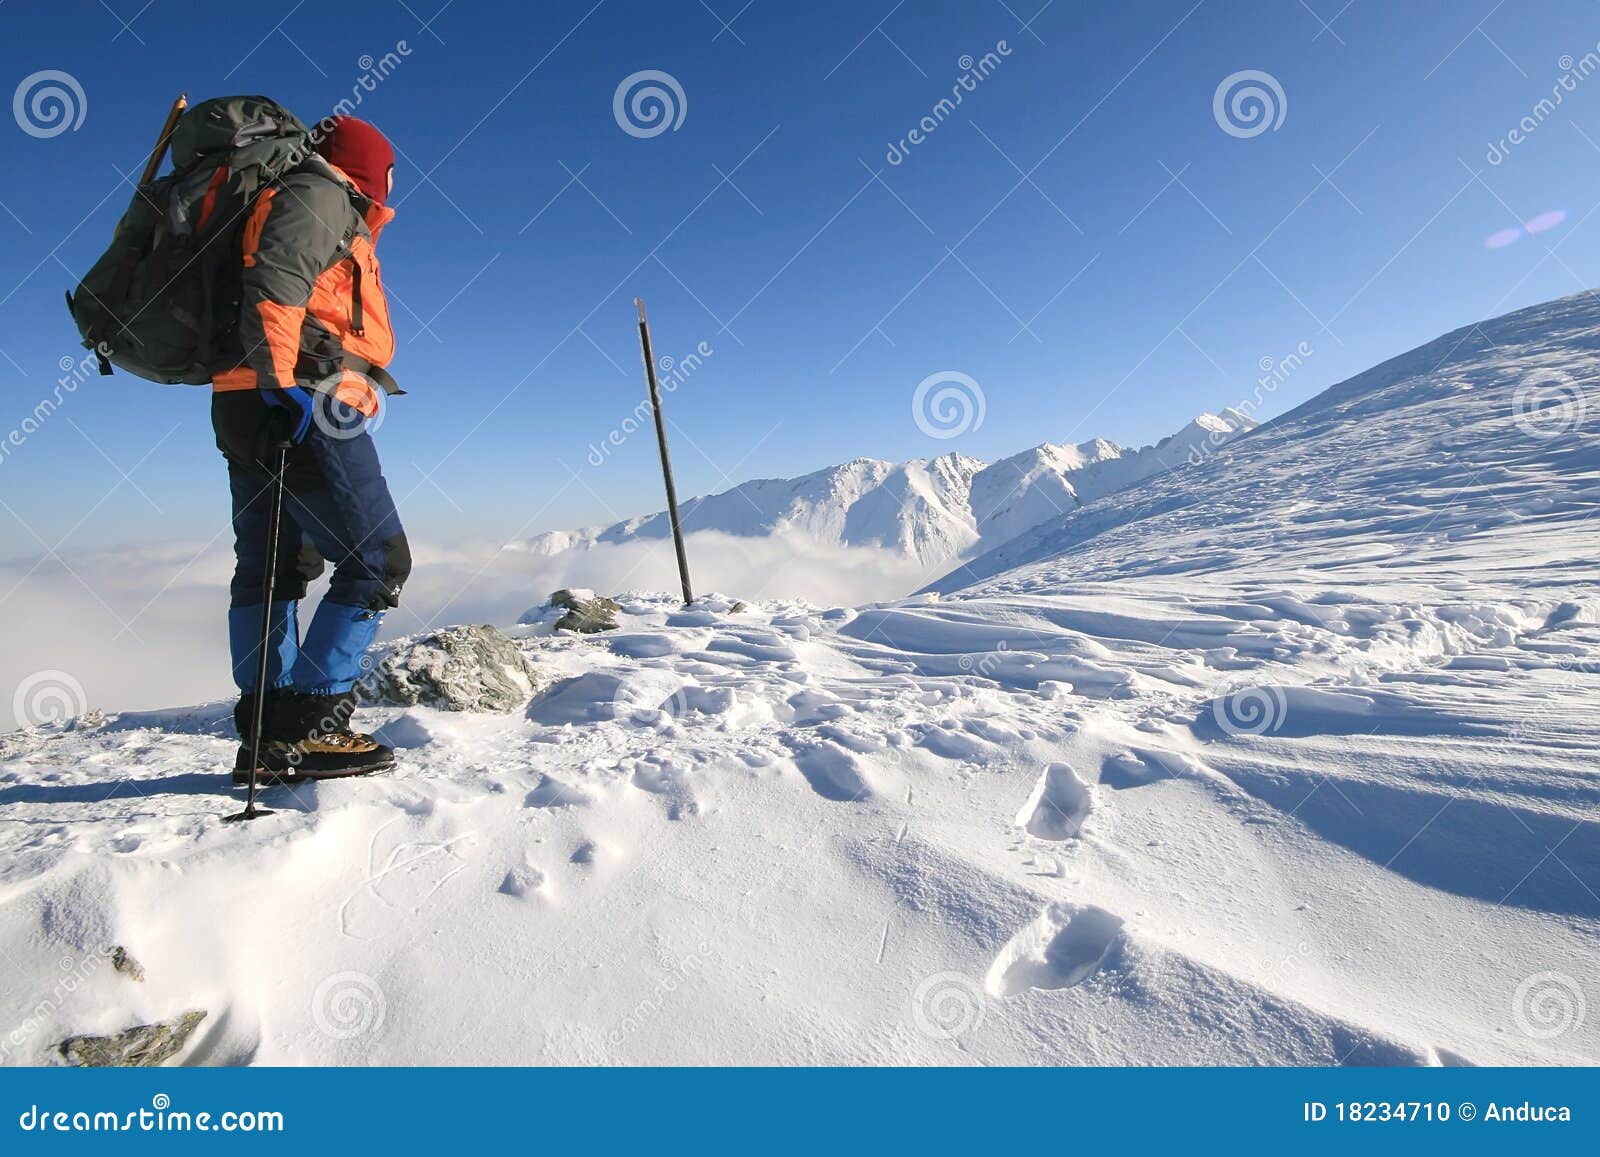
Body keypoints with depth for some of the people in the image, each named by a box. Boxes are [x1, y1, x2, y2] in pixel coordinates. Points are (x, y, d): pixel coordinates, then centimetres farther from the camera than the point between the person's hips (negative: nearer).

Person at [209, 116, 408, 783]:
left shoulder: (299, 201, 32)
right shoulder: (321, 196, 3)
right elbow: (274, 285, -15)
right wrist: (284, 384, -24)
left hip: (246, 407, 11)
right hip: (302, 407, -10)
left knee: (269, 571, 10)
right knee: (379, 562, -11)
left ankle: (265, 736, 15)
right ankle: (309, 728, -13)